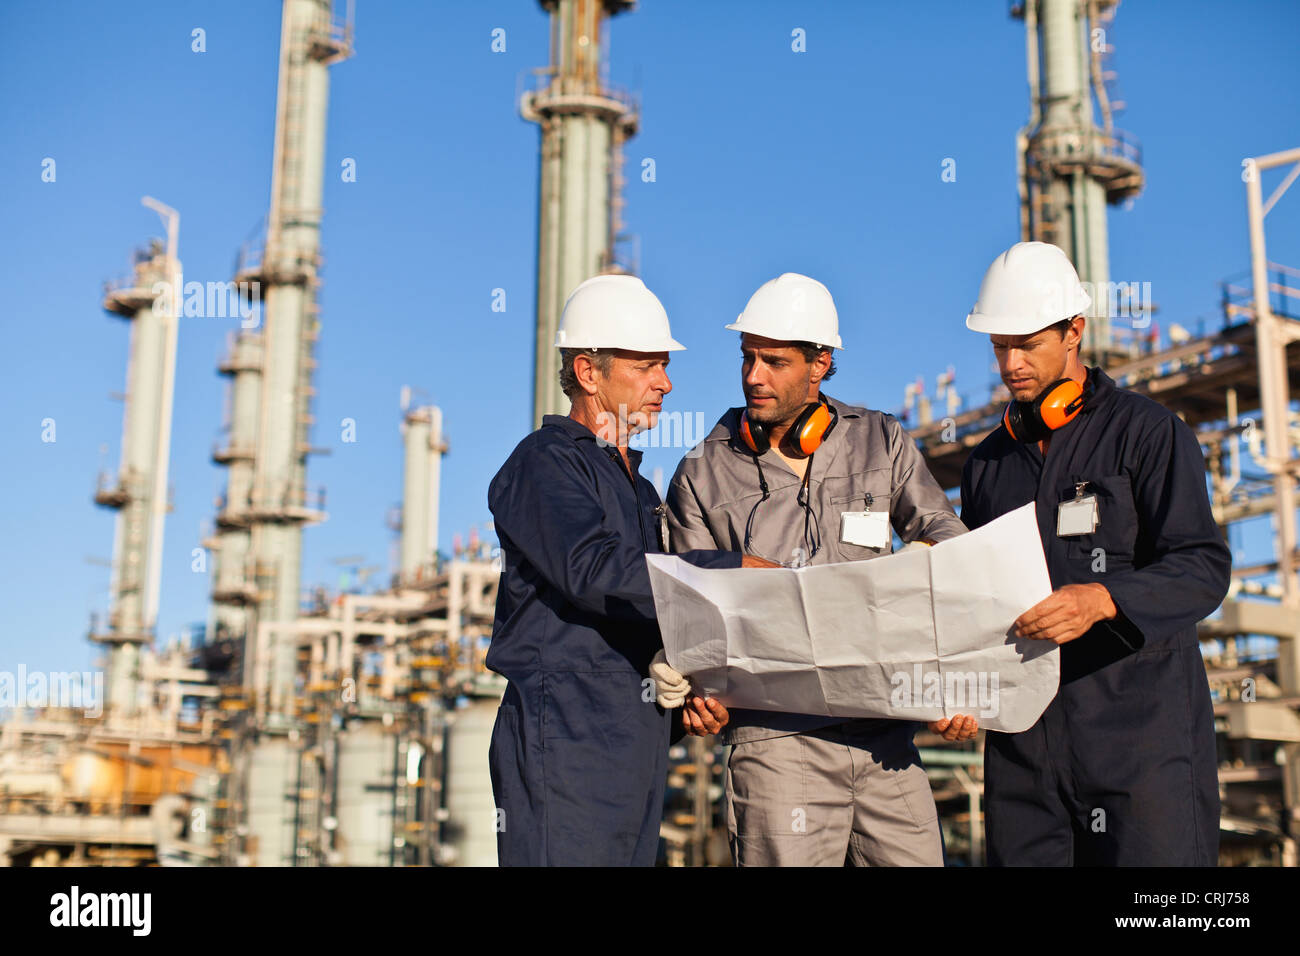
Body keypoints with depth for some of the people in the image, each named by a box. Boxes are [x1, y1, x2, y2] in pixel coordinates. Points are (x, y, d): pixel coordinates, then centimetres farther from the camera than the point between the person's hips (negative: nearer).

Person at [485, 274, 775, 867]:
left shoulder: (634, 481, 22)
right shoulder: (545, 463, -7)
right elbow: (593, 572, -24)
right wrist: (732, 572, -21)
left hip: (638, 741, 8)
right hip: (565, 737, -8)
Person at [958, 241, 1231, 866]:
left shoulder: (1147, 433, 0)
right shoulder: (988, 462, 17)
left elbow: (1203, 567, -10)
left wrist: (1102, 599, -27)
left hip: (1139, 729, -4)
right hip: (1023, 744, 5)